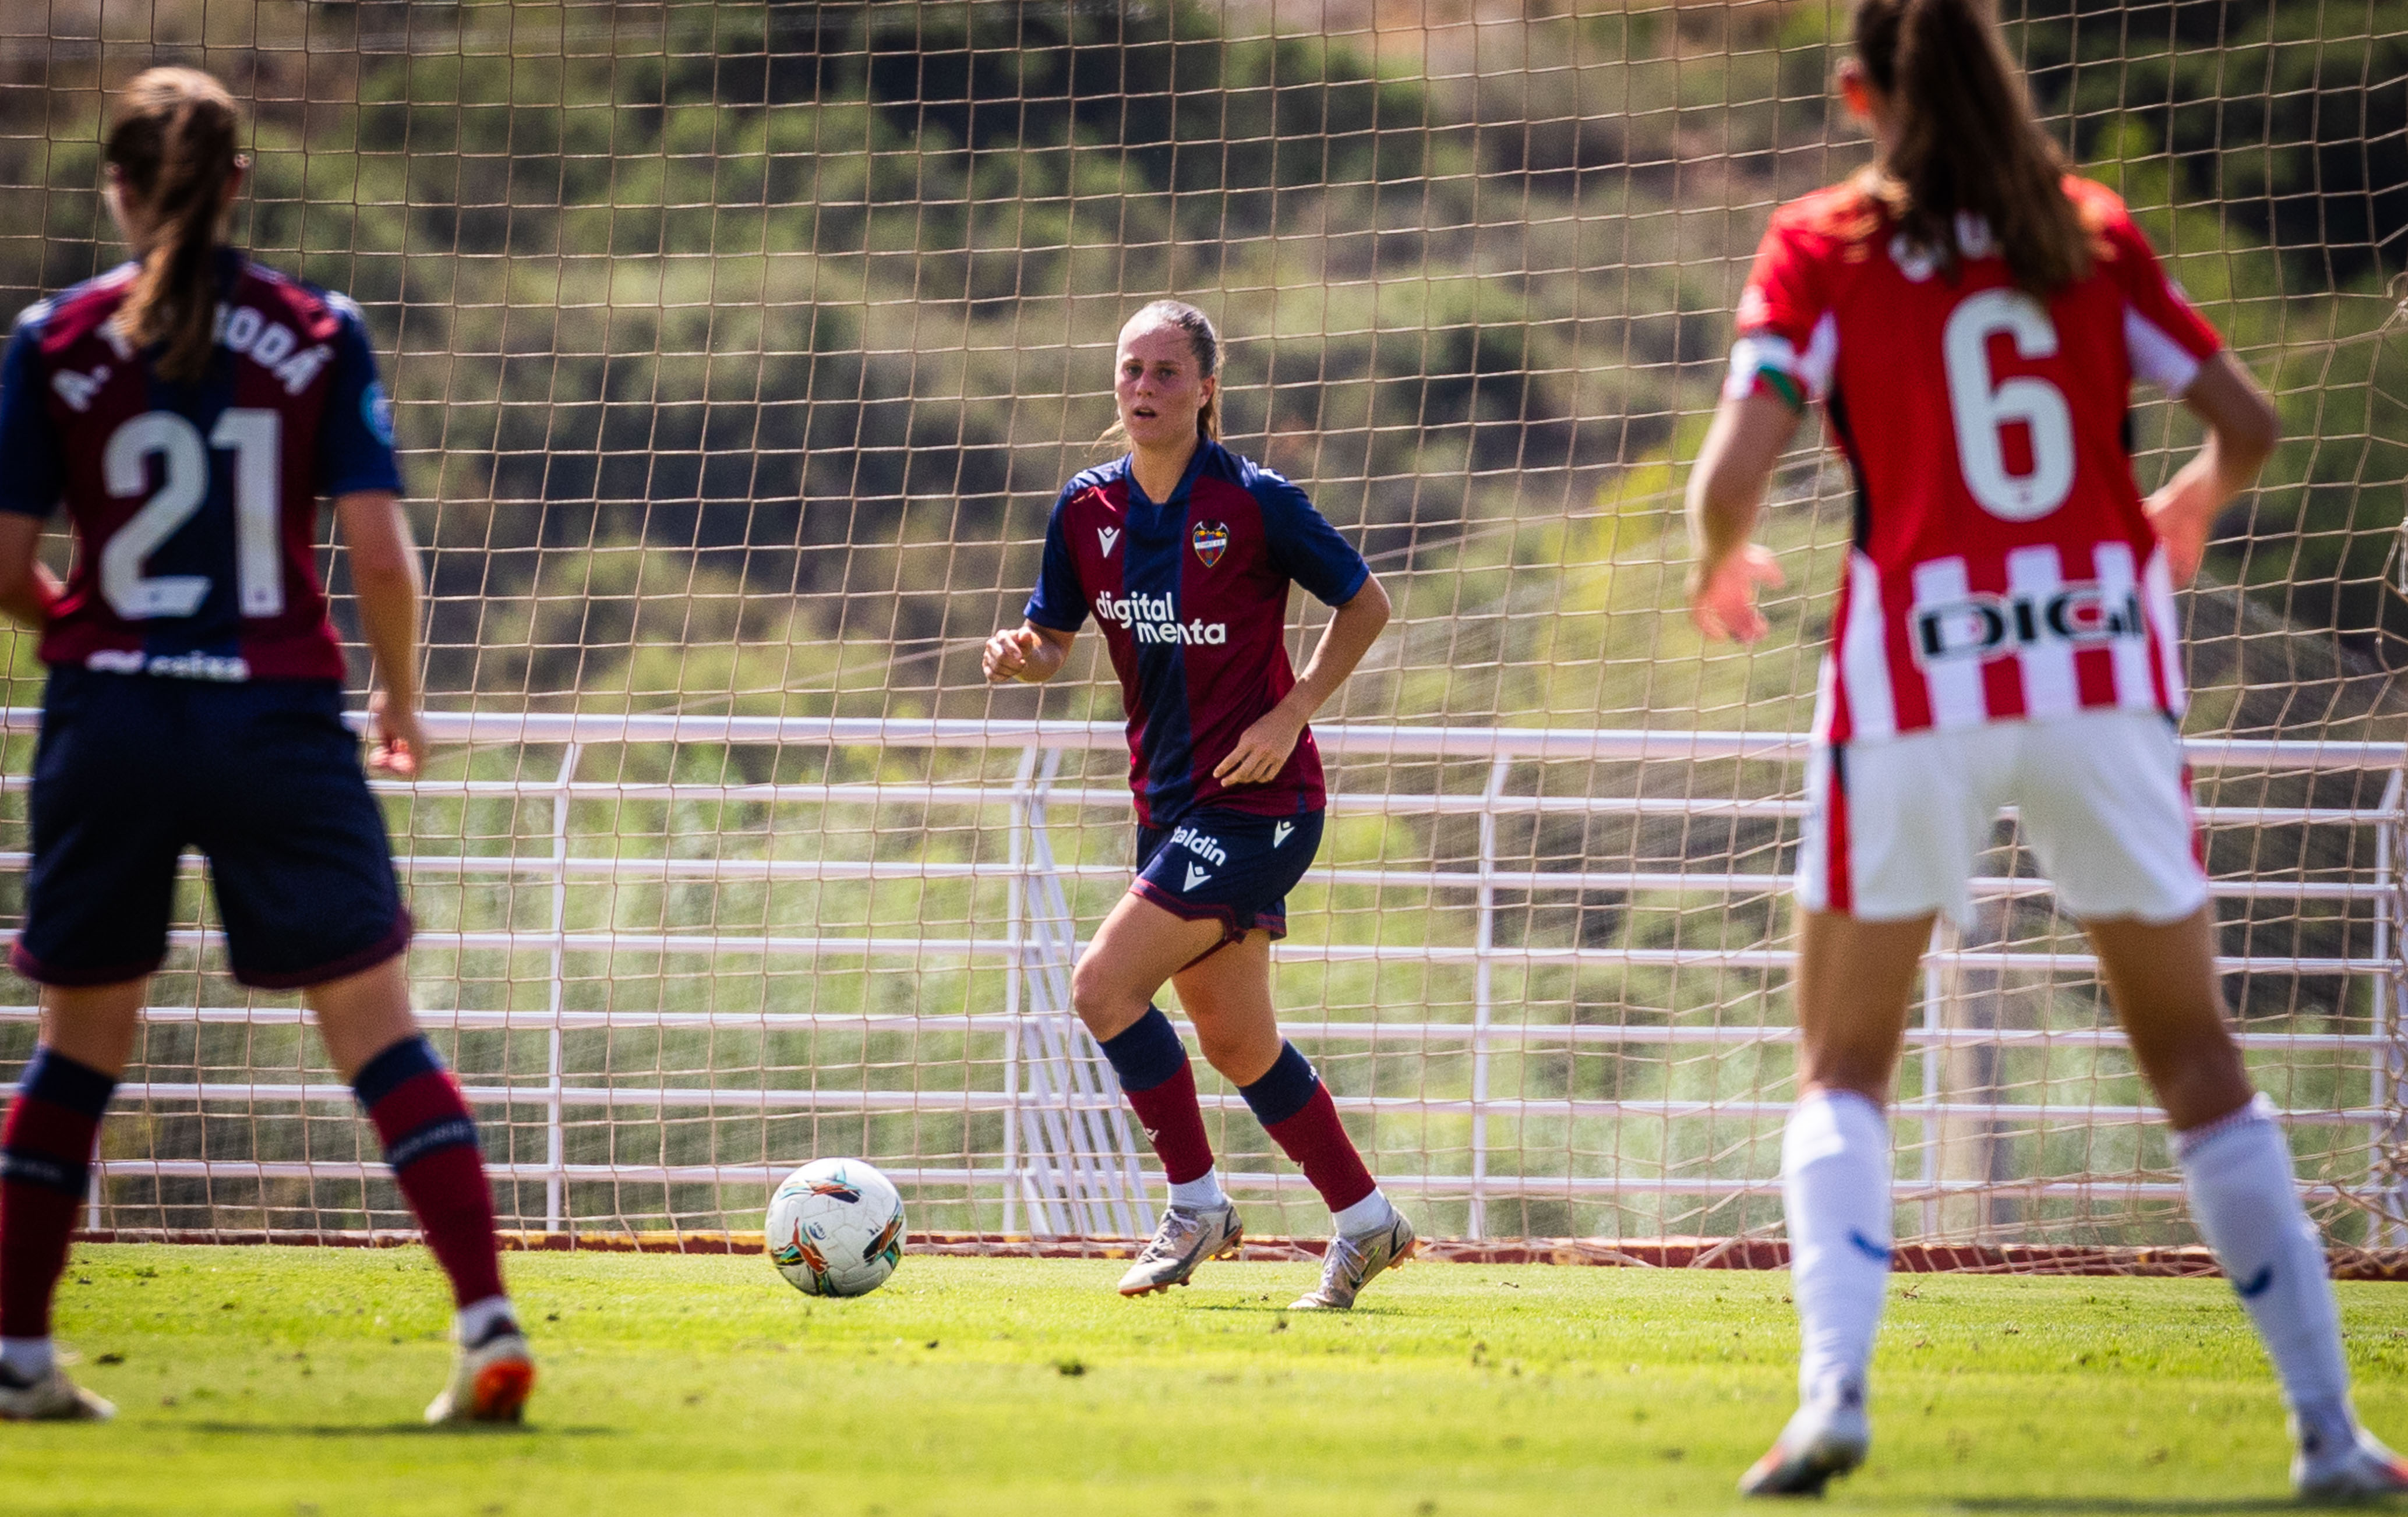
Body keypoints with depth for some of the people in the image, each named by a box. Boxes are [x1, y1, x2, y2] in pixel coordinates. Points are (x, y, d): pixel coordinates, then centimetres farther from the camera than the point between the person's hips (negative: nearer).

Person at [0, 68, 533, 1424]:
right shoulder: (317, 334, -1)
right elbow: (384, 559, -5)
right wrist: (403, 698, 12)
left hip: (109, 717, 1)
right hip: (278, 720, -1)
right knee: (379, 1034, 2)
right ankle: (490, 1323, -9)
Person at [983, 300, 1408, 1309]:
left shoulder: (1255, 504, -13)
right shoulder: (1088, 510, 3)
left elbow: (1365, 603, -2)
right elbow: (1052, 640, 12)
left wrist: (1292, 714, -11)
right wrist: (1019, 656, -12)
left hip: (1255, 800, -7)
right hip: (1170, 801, 7)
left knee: (1104, 986, -16)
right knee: (1236, 1041, 12)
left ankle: (1196, 1206, -2)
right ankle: (1365, 1223, 26)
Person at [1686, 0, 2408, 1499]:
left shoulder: (1823, 248, 1)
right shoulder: (2092, 231, 8)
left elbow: (1735, 469, -9)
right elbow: (2248, 423, 5)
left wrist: (1719, 563, 13)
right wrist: (2192, 505, 27)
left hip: (1916, 678, -2)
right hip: (2104, 667, 2)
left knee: (1843, 1071, 9)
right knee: (2197, 1060, 11)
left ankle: (1834, 1386, -15)